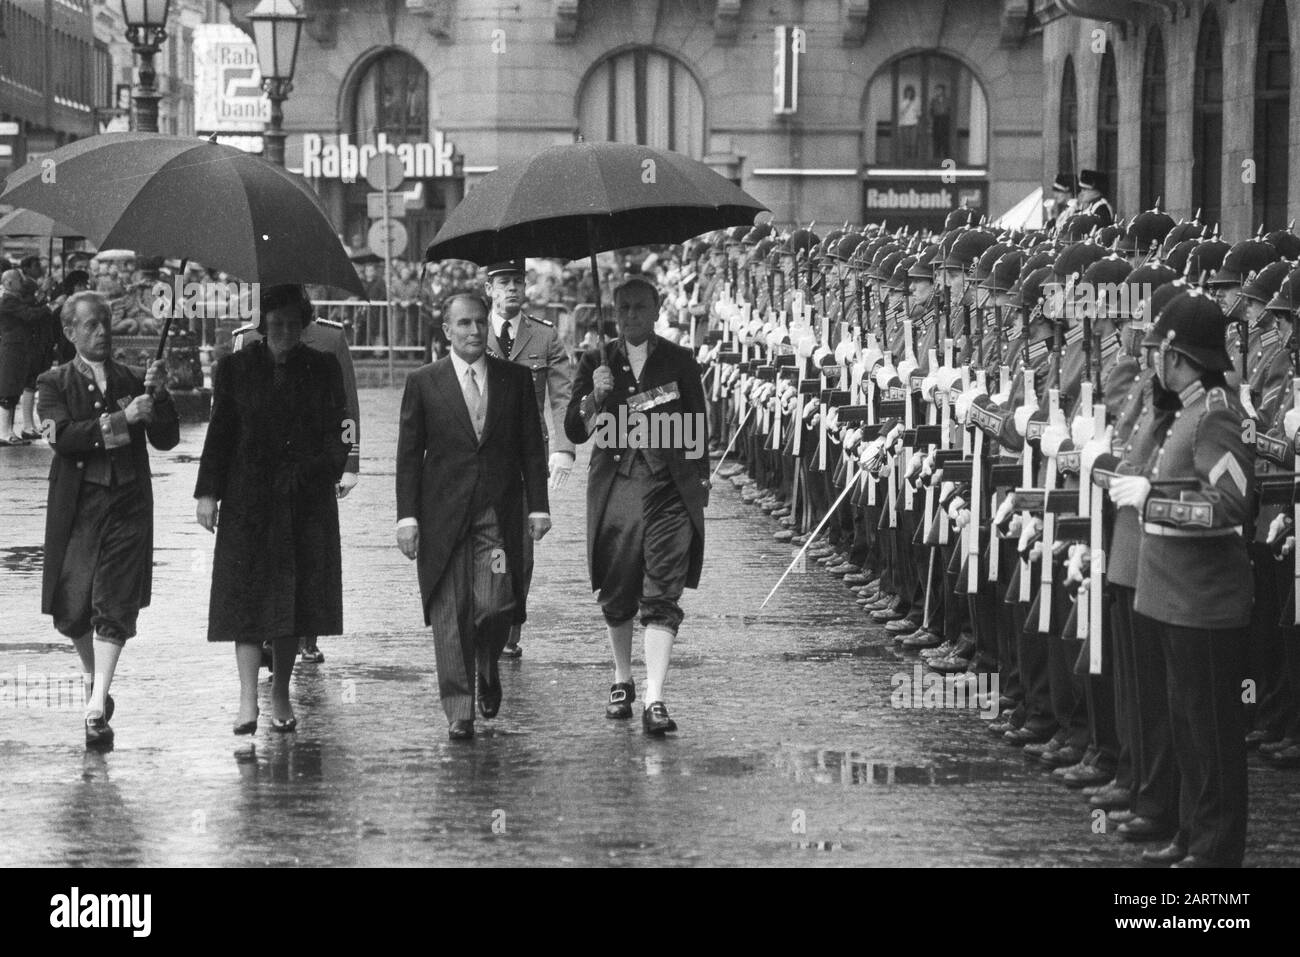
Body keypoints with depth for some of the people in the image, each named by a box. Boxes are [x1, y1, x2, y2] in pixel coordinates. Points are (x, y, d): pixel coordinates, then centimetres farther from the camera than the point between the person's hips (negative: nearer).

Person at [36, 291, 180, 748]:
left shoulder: (134, 381, 11)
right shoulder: (54, 384, 4)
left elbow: (166, 440, 4)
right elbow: (62, 436, -13)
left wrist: (158, 397, -12)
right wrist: (122, 419, -19)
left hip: (128, 504, 1)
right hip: (76, 507, -1)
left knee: (115, 606, -8)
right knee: (71, 609, 4)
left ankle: (97, 705, -9)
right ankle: (92, 674, 32)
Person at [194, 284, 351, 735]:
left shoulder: (323, 369, 5)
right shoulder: (237, 368, 2)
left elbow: (336, 429, 9)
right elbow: (220, 432, 4)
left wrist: (330, 465, -8)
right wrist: (208, 492, -1)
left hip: (307, 497, 2)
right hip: (248, 498, -2)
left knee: (296, 596, 5)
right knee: (247, 596, -8)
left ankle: (281, 694, 17)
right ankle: (248, 699, -13)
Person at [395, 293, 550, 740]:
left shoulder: (515, 379, 8)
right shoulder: (423, 383, 3)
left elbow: (532, 448, 10)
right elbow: (409, 455, 3)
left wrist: (538, 506, 3)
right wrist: (407, 517, -3)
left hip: (500, 514, 1)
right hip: (444, 515, -1)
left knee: (496, 606, -9)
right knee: (450, 614, -3)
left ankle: (487, 670, 24)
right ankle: (458, 711, 3)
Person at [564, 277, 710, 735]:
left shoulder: (680, 362, 7)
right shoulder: (596, 363, 8)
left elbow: (697, 428, 11)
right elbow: (575, 431, 4)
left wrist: (699, 481, 4)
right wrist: (594, 397, -14)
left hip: (668, 490, -1)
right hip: (615, 487, 1)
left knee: (662, 598, -9)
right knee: (616, 597, 9)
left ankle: (654, 700, -14)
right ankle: (622, 680, 31)